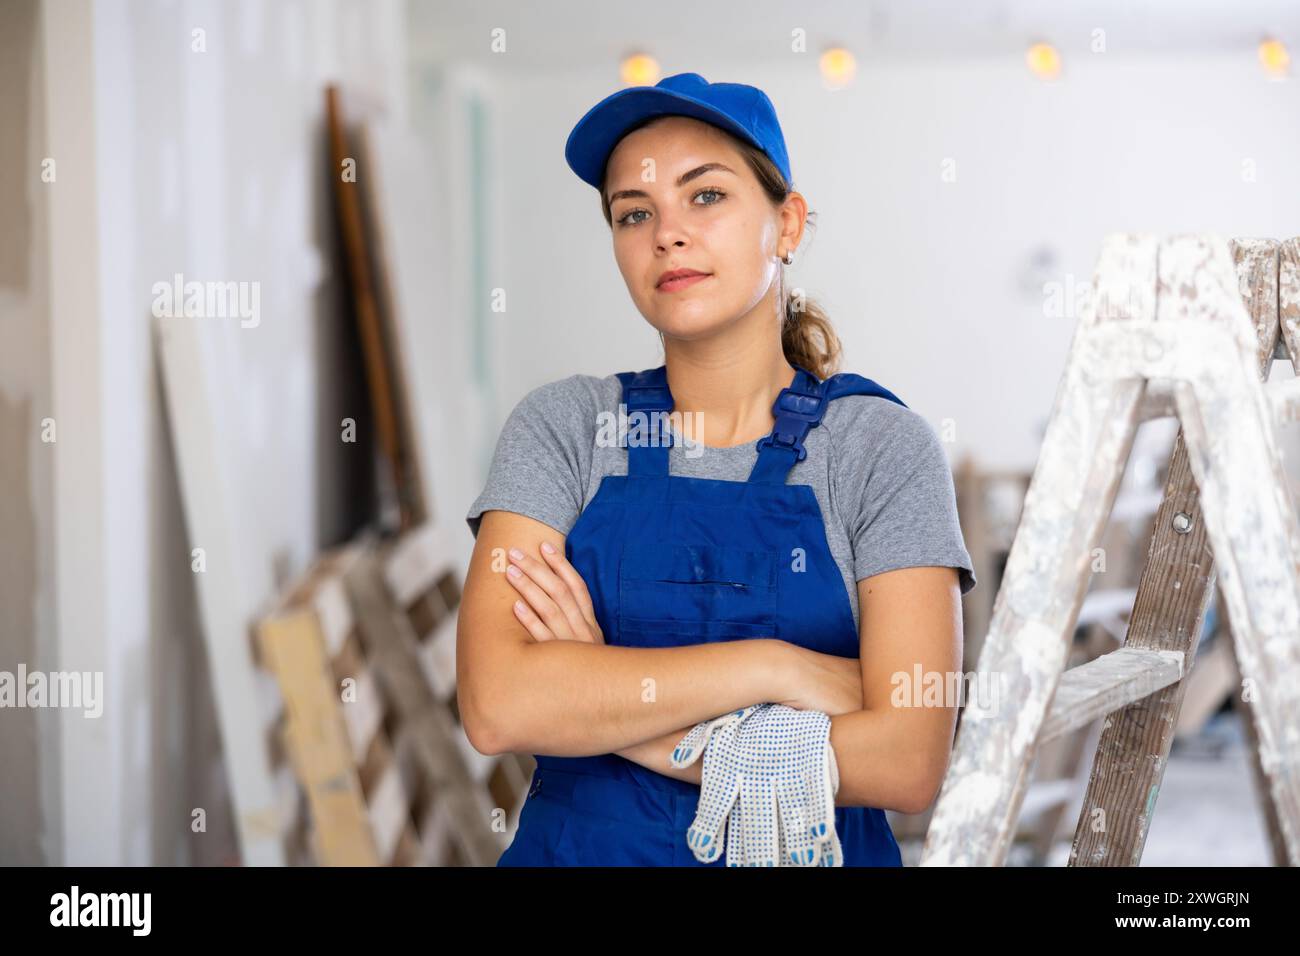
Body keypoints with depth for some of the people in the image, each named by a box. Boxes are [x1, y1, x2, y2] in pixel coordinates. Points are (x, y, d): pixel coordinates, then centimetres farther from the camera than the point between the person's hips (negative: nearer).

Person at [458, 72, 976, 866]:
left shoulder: (880, 444, -8)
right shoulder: (565, 425, -4)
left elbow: (908, 762, -18)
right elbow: (496, 706, -17)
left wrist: (602, 705, -17)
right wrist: (779, 669, -20)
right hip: (574, 846, 1)